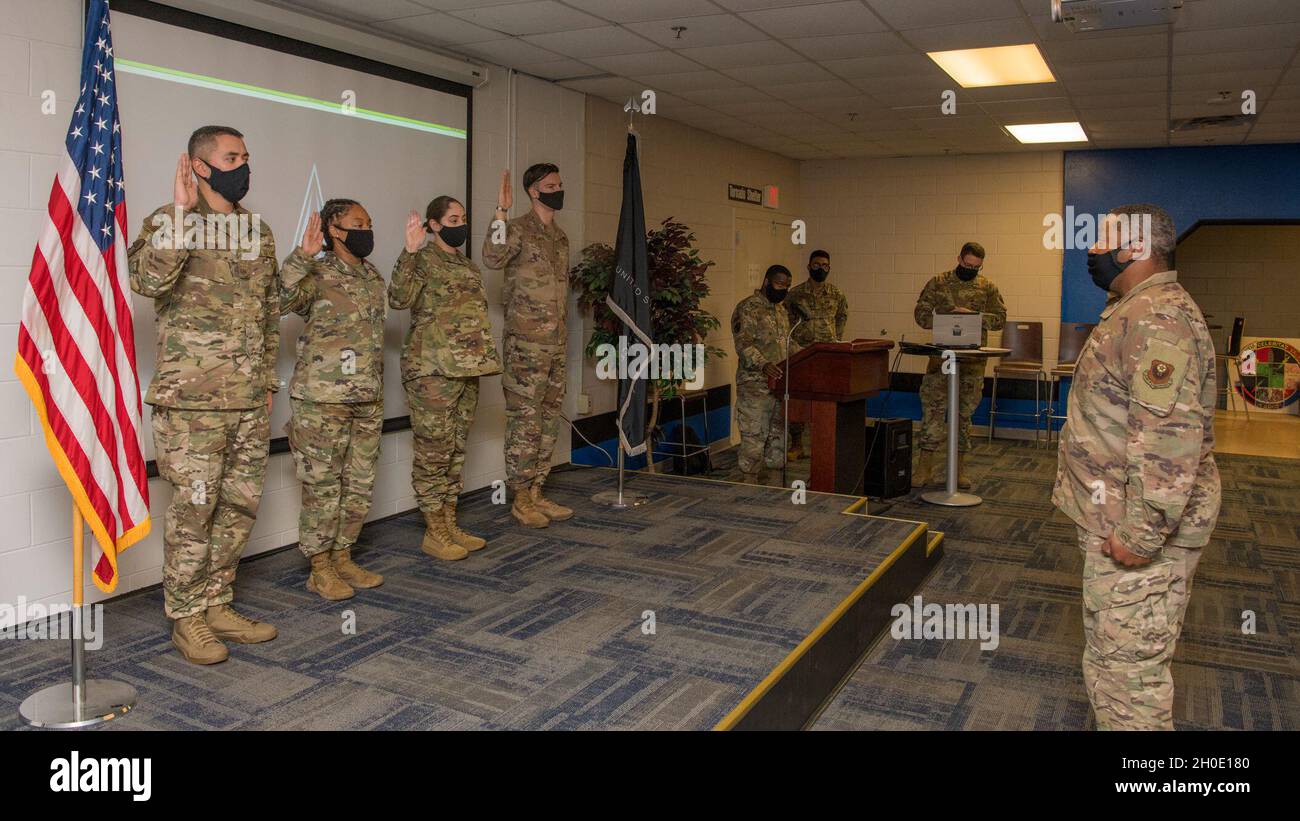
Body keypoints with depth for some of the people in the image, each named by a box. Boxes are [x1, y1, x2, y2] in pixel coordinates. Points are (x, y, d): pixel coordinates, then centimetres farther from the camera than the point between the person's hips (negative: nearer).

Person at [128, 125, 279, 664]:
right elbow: (148, 280, -25)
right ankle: (186, 617, 15)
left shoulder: (258, 231, 14)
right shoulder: (169, 222, -4)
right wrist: (180, 213, -25)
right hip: (193, 400, -6)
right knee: (194, 508, 0)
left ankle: (216, 605, 25)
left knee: (240, 505, 11)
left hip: (250, 402, 6)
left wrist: (268, 382, 17)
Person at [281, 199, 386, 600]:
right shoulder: (317, 274, -8)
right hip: (322, 400, -7)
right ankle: (319, 568, 15)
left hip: (368, 400, 7)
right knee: (323, 487, 2)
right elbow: (282, 299, -28)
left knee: (360, 486, 12)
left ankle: (343, 557, 26)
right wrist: (302, 256, -34)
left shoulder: (373, 277, 14)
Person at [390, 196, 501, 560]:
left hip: (467, 367, 8)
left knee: (456, 448, 12)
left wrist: (484, 358, 26)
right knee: (434, 449, -3)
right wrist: (410, 251, -30)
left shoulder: (468, 266, 18)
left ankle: (450, 525, 21)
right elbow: (400, 298, -22)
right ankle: (434, 533, 6)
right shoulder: (424, 260, -6)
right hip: (432, 369, -8)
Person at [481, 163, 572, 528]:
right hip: (525, 343, -8)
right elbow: (493, 258, -27)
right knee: (525, 420, -3)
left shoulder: (560, 237, 17)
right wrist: (501, 212, -32)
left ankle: (536, 493, 20)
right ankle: (521, 500, 6)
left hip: (556, 343, 8)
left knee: (549, 420, 11)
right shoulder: (519, 229, -7)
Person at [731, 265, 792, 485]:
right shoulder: (748, 308, -10)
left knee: (779, 432, 12)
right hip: (755, 384, -8)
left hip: (780, 382, 8)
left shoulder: (781, 310, 18)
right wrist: (763, 365, -33)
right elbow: (743, 343, -20)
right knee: (754, 435, -6)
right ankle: (749, 481, 1)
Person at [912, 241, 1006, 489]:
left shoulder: (987, 287, 8)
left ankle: (959, 468, 15)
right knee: (932, 407, -6)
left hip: (973, 359, 1)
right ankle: (925, 466, -1)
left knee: (964, 412, 6)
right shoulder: (938, 283, 6)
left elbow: (1000, 318, 2)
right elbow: (920, 313, 3)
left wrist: (973, 315, -13)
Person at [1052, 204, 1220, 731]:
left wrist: (1141, 534, -26)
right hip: (1116, 519, 11)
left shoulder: (1158, 319, -21)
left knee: (1129, 660, 0)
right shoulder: (1137, 312, 15)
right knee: (1109, 650, 21)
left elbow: (1169, 439, -28)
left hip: (1137, 528, -11)